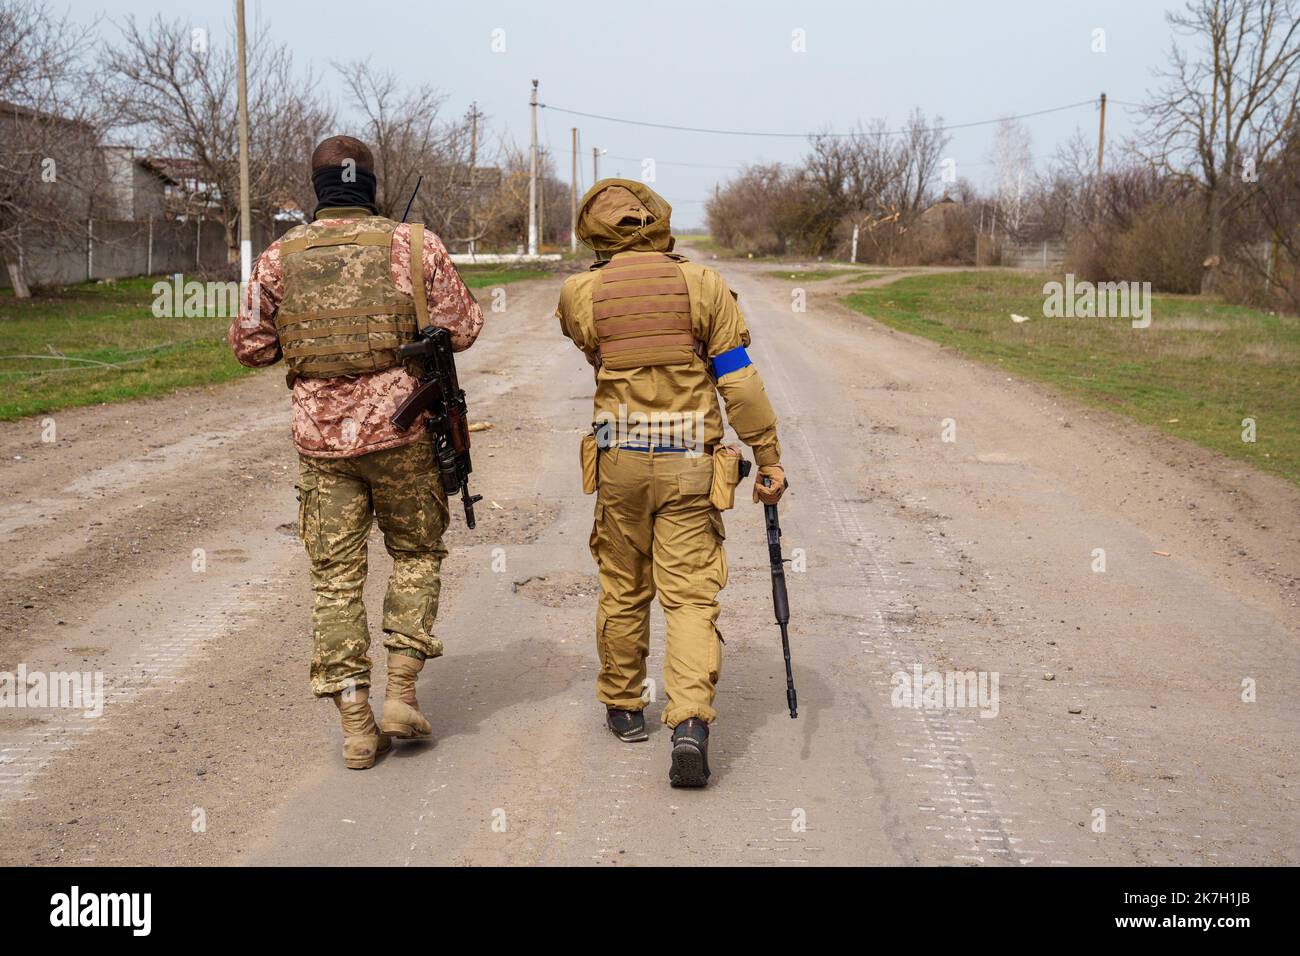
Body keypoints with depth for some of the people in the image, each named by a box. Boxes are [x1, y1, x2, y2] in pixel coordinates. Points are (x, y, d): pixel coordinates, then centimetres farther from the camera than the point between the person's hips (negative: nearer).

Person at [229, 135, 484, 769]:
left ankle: (355, 726, 7)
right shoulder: (413, 245, -3)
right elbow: (462, 329, 0)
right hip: (403, 432, -1)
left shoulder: (280, 257, 1)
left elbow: (250, 346, 6)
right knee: (416, 554, 18)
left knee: (336, 577, 8)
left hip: (322, 437, 1)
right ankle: (401, 694, 10)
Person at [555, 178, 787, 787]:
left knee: (622, 589, 17)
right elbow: (740, 382, -6)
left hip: (620, 462, 1)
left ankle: (623, 708, 31)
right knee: (691, 599, 0)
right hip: (690, 466, -1)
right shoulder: (703, 285, -3)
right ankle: (690, 724, -16)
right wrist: (769, 459, -1)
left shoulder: (580, 295, -2)